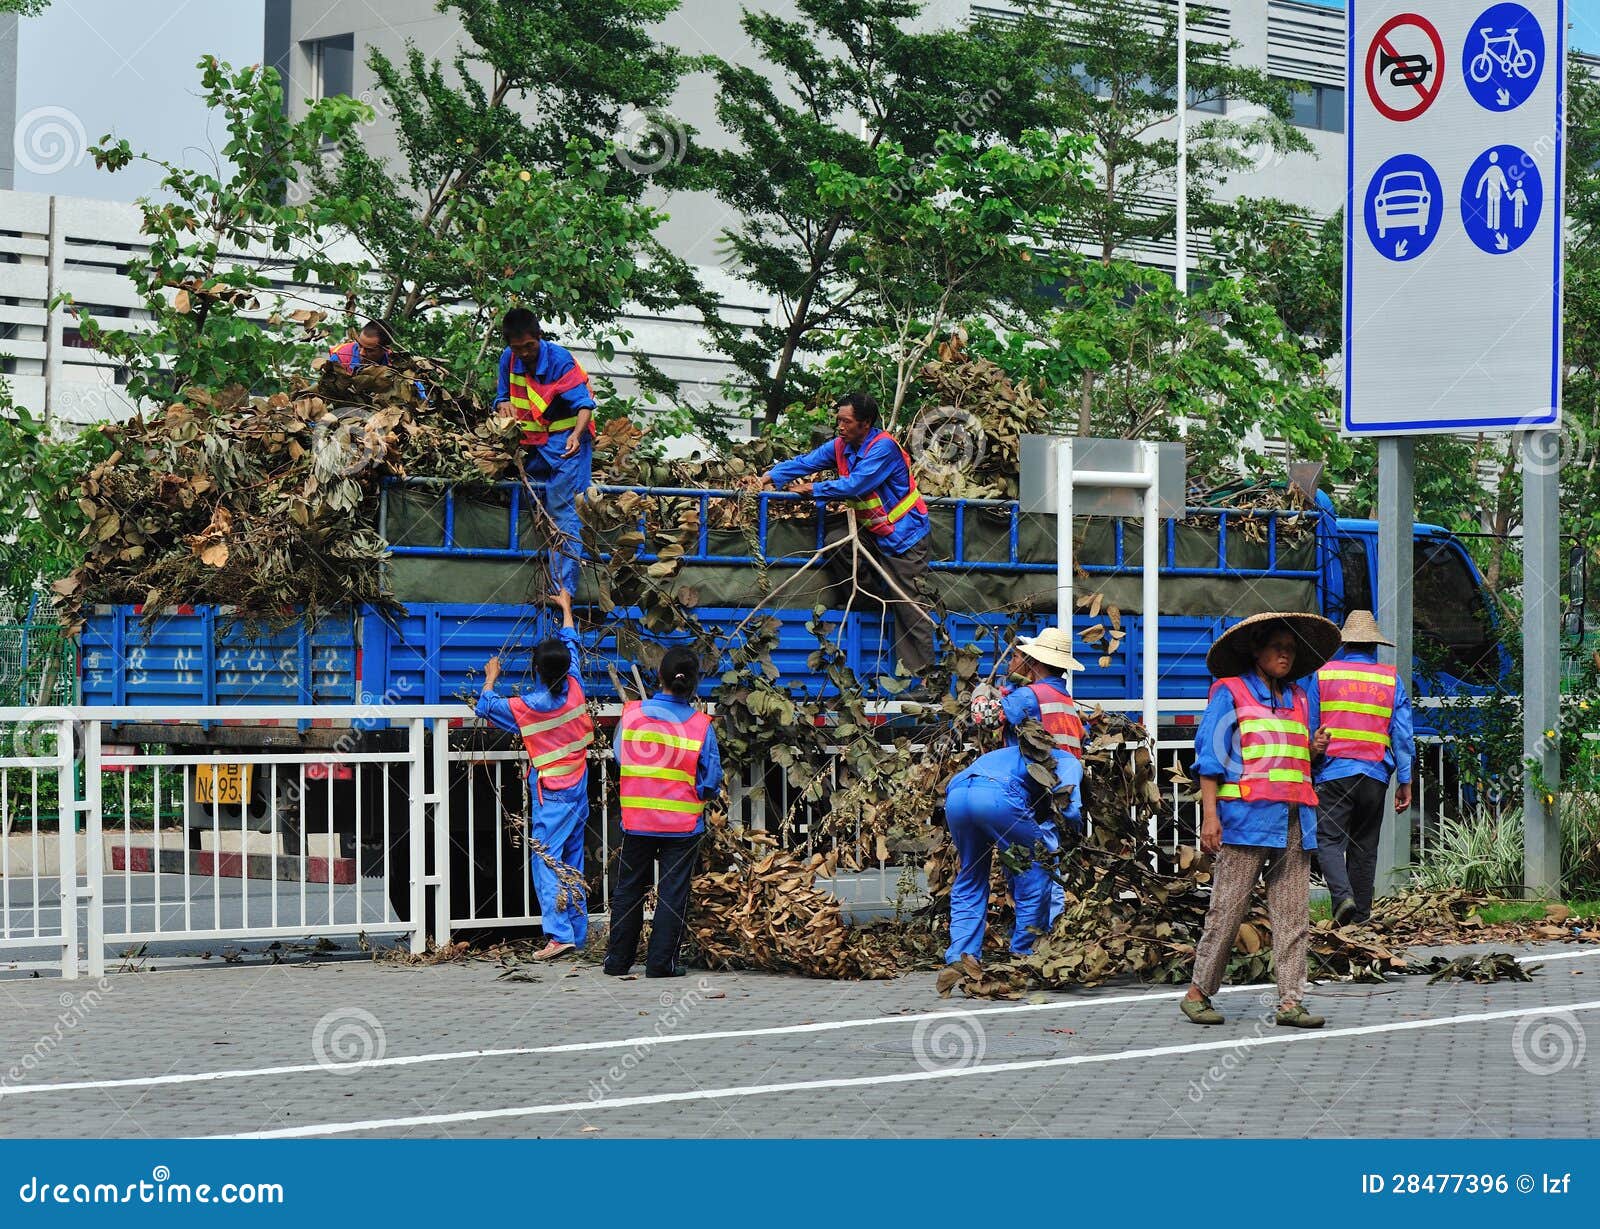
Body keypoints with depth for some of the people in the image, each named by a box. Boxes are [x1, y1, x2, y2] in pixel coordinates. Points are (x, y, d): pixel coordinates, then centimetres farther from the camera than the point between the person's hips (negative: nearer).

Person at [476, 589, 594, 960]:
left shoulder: (527, 707, -15)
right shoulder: (574, 689, -3)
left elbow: (485, 707, 2)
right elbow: (570, 644, 15)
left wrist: (491, 678, 20)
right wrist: (566, 607, 30)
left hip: (552, 793, -6)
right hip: (579, 787, 6)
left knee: (546, 860, -10)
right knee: (573, 862, 12)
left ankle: (558, 934, -22)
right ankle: (578, 932, 14)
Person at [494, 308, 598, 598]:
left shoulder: (560, 359, -17)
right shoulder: (509, 359, 1)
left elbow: (584, 404, -19)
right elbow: (502, 397, 12)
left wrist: (577, 434, -38)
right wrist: (505, 404, -14)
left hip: (565, 441, -7)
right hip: (531, 441, 7)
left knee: (563, 511, -14)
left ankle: (563, 589, -19)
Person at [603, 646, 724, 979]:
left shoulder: (632, 713, -6)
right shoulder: (700, 724, -10)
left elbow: (618, 761, 6)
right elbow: (712, 781, -6)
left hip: (637, 821, 2)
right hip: (683, 823, -2)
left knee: (628, 890, 14)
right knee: (673, 893, 6)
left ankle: (617, 960, 18)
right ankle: (661, 961, 6)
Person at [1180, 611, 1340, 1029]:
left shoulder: (1299, 699, 21)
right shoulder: (1230, 693, 3)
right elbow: (1210, 755, -1)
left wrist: (1316, 750, 7)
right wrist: (1210, 814, -10)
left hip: (1295, 820, 6)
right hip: (1247, 817, -6)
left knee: (1293, 913, 0)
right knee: (1227, 908, -4)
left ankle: (1290, 1001, 1)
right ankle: (1198, 992, 6)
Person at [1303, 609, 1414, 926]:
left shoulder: (1323, 675, 3)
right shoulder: (1391, 680, 6)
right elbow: (1403, 735, 4)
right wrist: (1405, 782, 8)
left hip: (1334, 772, -2)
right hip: (1375, 775, 2)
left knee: (1329, 840, -3)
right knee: (1365, 846, 11)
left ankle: (1342, 895, -27)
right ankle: (1360, 916, 13)